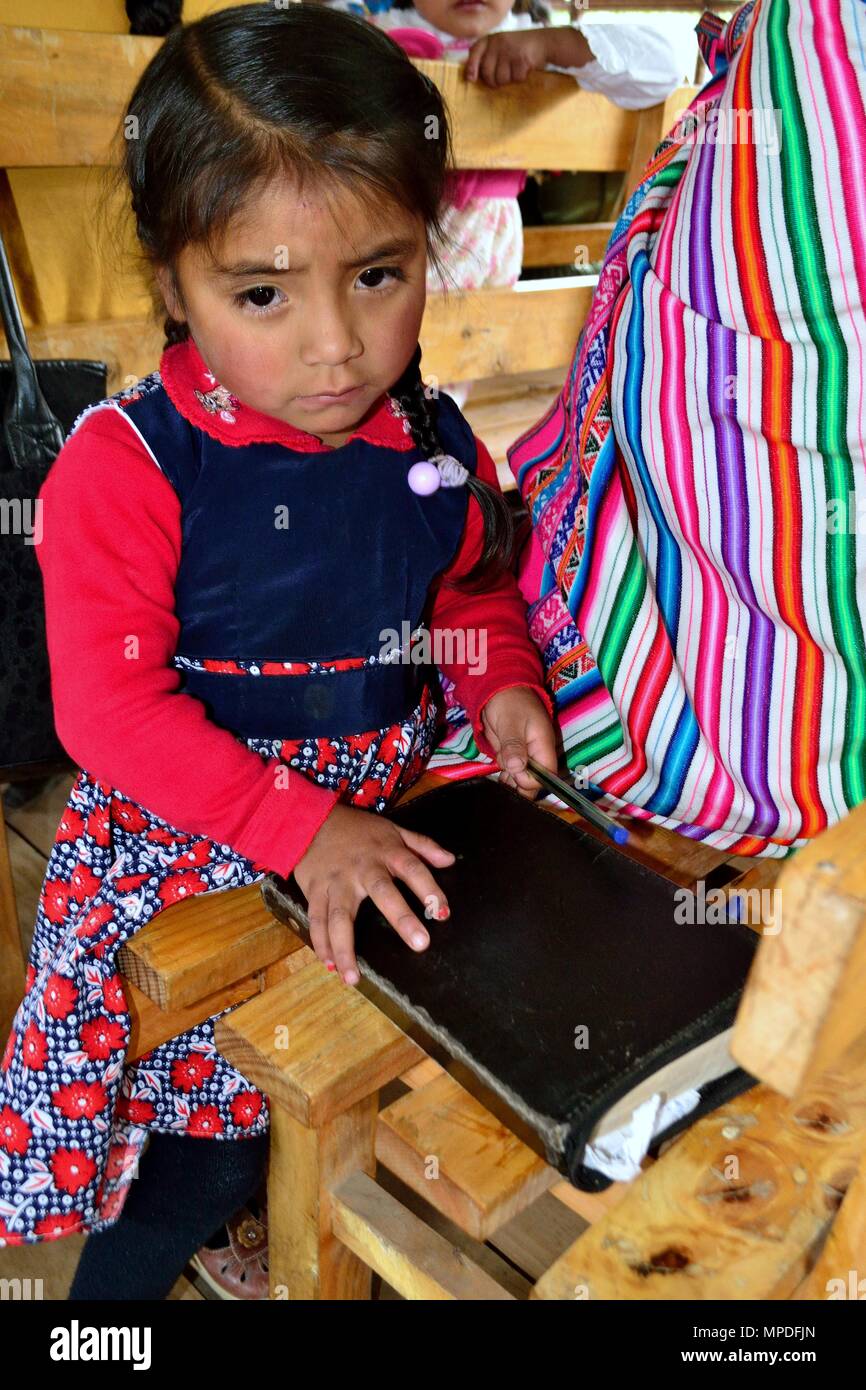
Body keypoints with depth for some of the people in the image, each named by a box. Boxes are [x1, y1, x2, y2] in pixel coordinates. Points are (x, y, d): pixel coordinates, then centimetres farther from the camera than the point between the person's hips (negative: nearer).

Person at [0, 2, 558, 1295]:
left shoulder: (436, 448, -3)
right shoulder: (126, 465, -16)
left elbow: (476, 593, 15)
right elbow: (109, 711, -17)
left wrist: (501, 680, -7)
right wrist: (304, 829, -23)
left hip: (392, 814, 4)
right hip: (185, 835, -3)